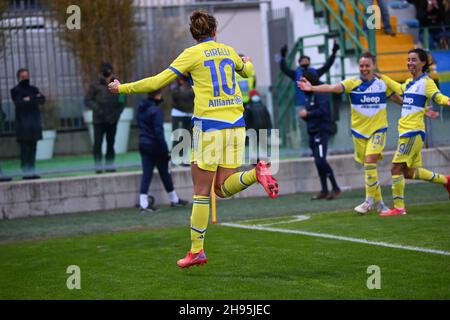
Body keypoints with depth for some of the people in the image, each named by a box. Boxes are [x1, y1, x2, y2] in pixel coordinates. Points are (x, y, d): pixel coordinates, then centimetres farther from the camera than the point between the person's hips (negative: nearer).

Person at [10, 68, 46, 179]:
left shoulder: (34, 89, 19)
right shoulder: (15, 91, 4)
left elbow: (42, 99, 4)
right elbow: (19, 102, -12)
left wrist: (30, 100, -10)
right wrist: (35, 100, -8)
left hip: (34, 123, 5)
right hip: (23, 123, -5)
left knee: (33, 148, 4)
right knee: (25, 149, -8)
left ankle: (31, 171, 7)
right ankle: (26, 172, -9)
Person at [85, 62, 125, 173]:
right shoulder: (95, 85, -3)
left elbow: (121, 102, 7)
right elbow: (87, 100, -1)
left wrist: (116, 114, -6)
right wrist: (97, 108, -15)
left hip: (112, 120, 2)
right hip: (99, 120, -2)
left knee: (110, 142, 7)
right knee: (98, 142, -7)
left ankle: (109, 165, 15)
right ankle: (98, 166, -2)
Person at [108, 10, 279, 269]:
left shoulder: (192, 54, -1)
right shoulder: (228, 51, 13)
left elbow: (158, 82, -3)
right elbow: (247, 71, 35)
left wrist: (123, 88, 8)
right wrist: (247, 62, 60)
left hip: (209, 123, -5)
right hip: (236, 122, 5)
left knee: (202, 191, 1)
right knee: (223, 187, 10)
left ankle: (197, 250, 4)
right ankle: (256, 173, -18)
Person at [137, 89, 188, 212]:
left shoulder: (141, 108, 6)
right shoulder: (156, 110, -17)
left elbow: (140, 125, 10)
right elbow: (159, 132, -19)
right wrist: (165, 151, -14)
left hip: (143, 145, 6)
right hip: (155, 146, -6)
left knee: (146, 174, 4)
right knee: (164, 173, 9)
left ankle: (143, 203, -4)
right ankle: (174, 199, 24)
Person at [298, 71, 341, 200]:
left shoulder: (320, 93, -10)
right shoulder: (309, 94, 18)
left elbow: (323, 111, -20)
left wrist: (307, 114, -13)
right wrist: (304, 115, 0)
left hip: (321, 131, -9)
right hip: (313, 132, 9)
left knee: (321, 161, -16)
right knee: (318, 162, 9)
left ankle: (335, 188, -10)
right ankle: (324, 190, 13)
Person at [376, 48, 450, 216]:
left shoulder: (426, 82, -8)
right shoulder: (409, 82, 16)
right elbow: (399, 89, 39)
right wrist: (381, 77, 47)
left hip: (413, 132, -9)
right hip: (406, 132, 9)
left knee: (396, 168, -9)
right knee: (408, 172, 12)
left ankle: (398, 207, -3)